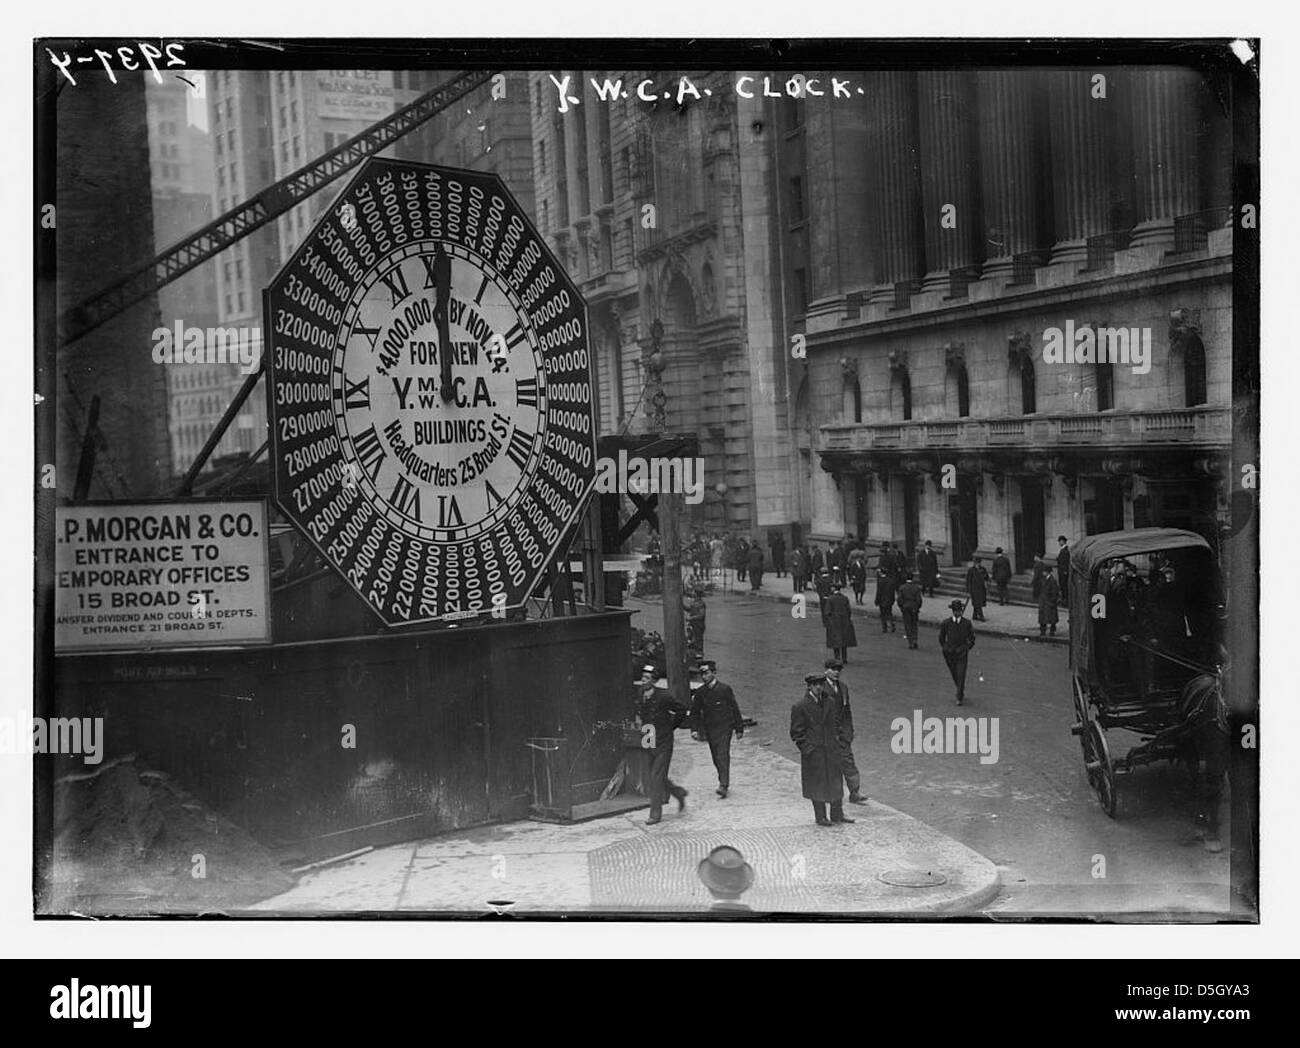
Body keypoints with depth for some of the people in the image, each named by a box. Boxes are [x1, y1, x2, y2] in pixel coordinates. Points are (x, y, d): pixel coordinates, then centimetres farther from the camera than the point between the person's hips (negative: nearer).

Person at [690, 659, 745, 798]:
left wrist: (739, 729, 1)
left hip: (724, 728, -4)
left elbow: (735, 709, -1)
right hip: (709, 729, 4)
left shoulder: (725, 689, -6)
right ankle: (724, 781, 26)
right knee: (716, 758, 9)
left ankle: (723, 785, -18)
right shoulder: (700, 692, 5)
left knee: (723, 756, -14)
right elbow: (695, 712, 10)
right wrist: (694, 729, -2)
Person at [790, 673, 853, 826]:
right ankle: (820, 817, 15)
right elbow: (796, 732, -7)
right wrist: (806, 747, -14)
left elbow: (836, 721, 22)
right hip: (813, 752, -5)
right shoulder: (800, 707, -9)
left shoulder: (829, 703, 7)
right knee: (817, 784, 3)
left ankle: (837, 814, 23)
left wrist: (836, 737, 11)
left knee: (835, 781, 10)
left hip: (831, 750, 5)